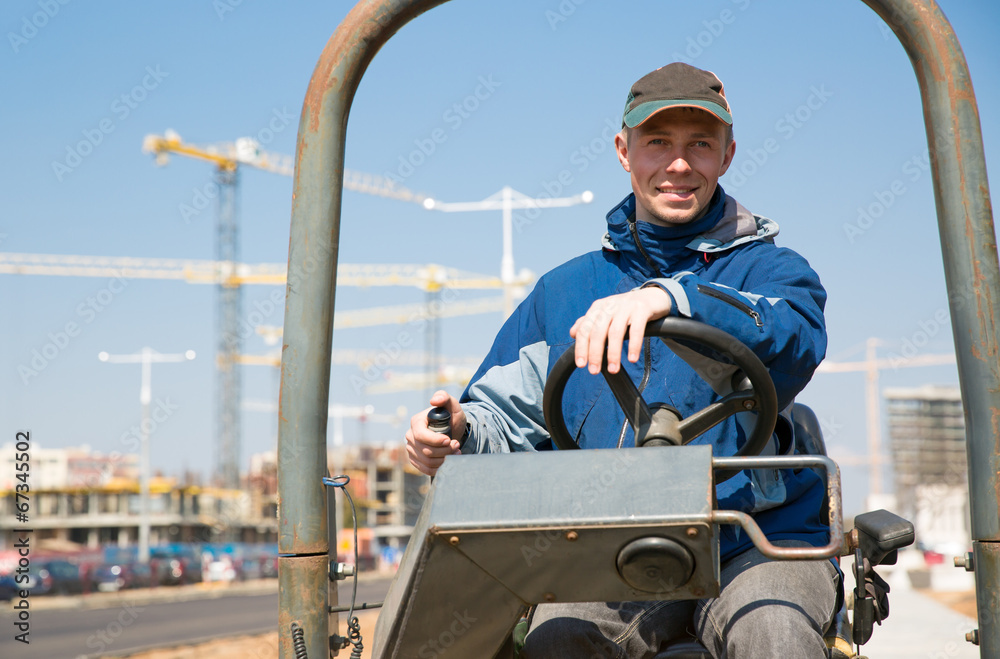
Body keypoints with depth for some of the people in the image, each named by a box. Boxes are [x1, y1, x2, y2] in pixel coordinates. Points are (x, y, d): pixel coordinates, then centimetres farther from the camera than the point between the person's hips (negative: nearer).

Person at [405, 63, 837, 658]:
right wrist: (461, 434, -8)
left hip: (760, 541, -2)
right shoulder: (564, 291, 20)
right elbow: (508, 418, 17)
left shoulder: (770, 270, 8)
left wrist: (667, 298, -35)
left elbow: (794, 341, -17)